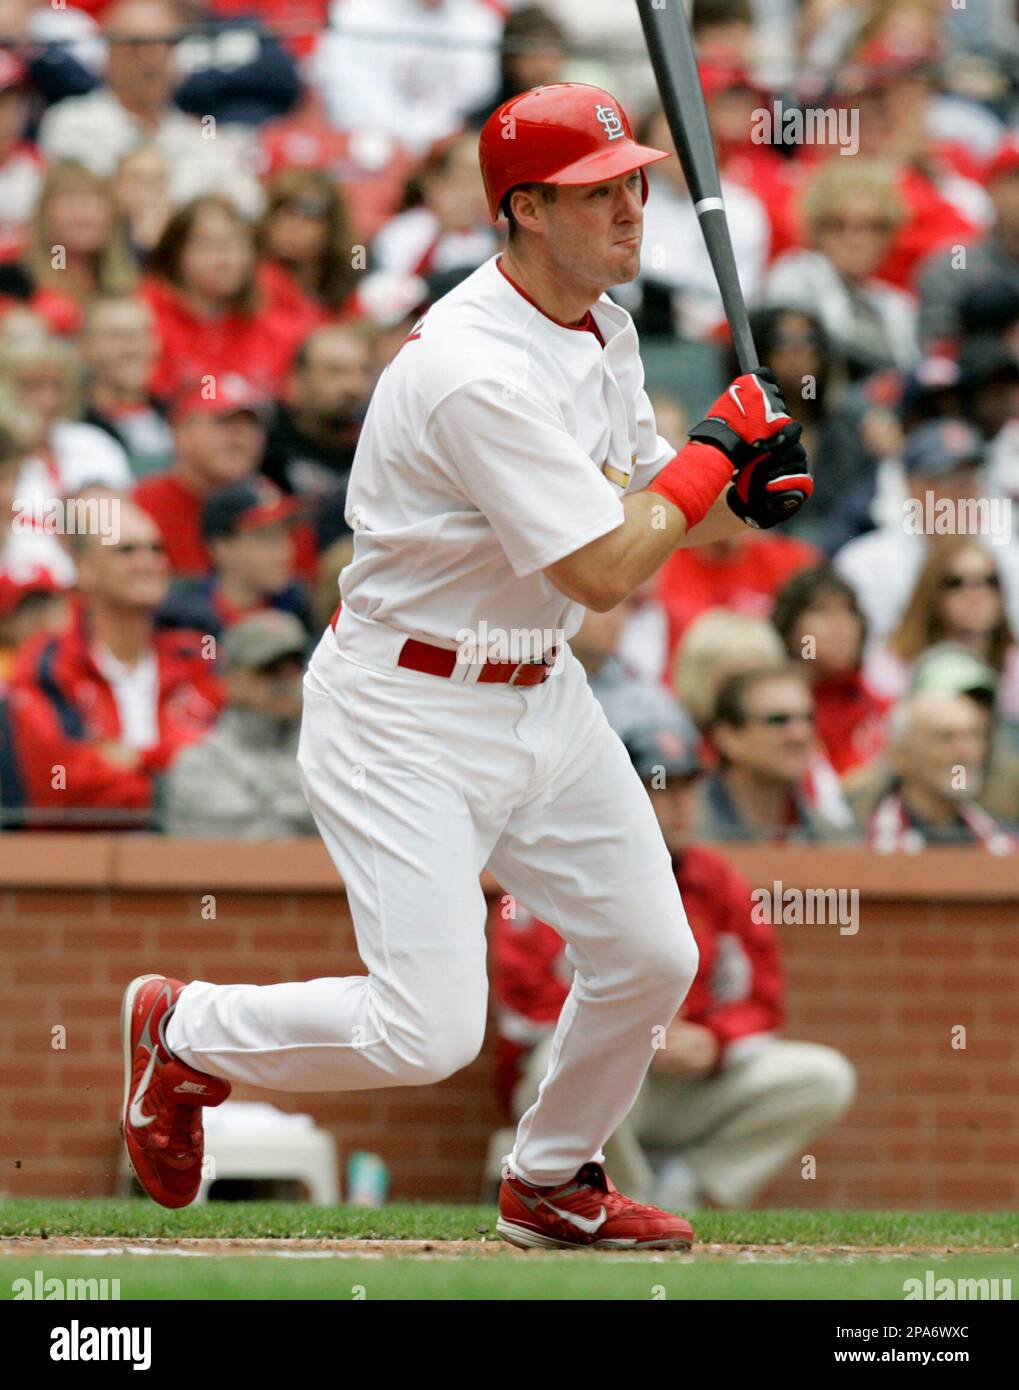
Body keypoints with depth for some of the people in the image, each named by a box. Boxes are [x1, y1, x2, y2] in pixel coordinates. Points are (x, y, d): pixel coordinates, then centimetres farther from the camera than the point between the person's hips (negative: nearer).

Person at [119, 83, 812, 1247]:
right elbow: (604, 572, -27)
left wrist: (743, 494, -5)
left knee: (649, 957, 8)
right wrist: (720, 444, -15)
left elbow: (639, 506, 16)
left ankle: (551, 1185, 32)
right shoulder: (480, 372, -27)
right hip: (406, 714, -9)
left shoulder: (601, 327, 5)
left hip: (541, 698, 9)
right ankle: (184, 1030, 12)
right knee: (426, 1031, -14)